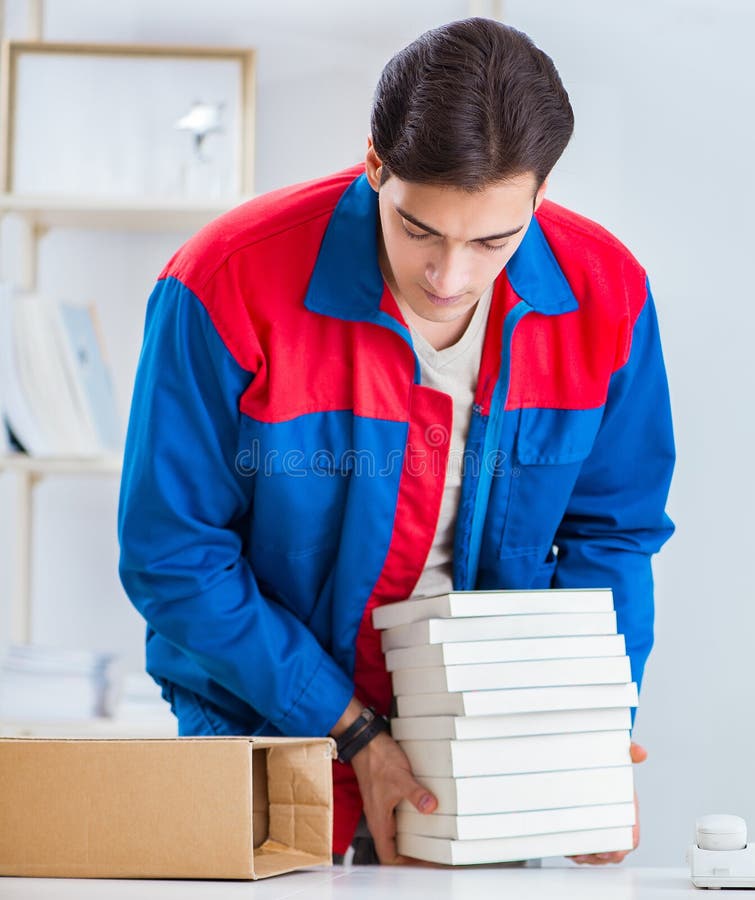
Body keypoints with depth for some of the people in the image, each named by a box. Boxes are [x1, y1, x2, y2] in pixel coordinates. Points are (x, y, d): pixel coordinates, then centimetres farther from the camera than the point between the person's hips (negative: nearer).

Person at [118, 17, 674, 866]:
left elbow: (610, 533, 1)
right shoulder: (227, 286, -23)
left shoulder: (604, 295, -13)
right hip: (269, 735, -2)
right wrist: (353, 734, -19)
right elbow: (174, 555, -16)